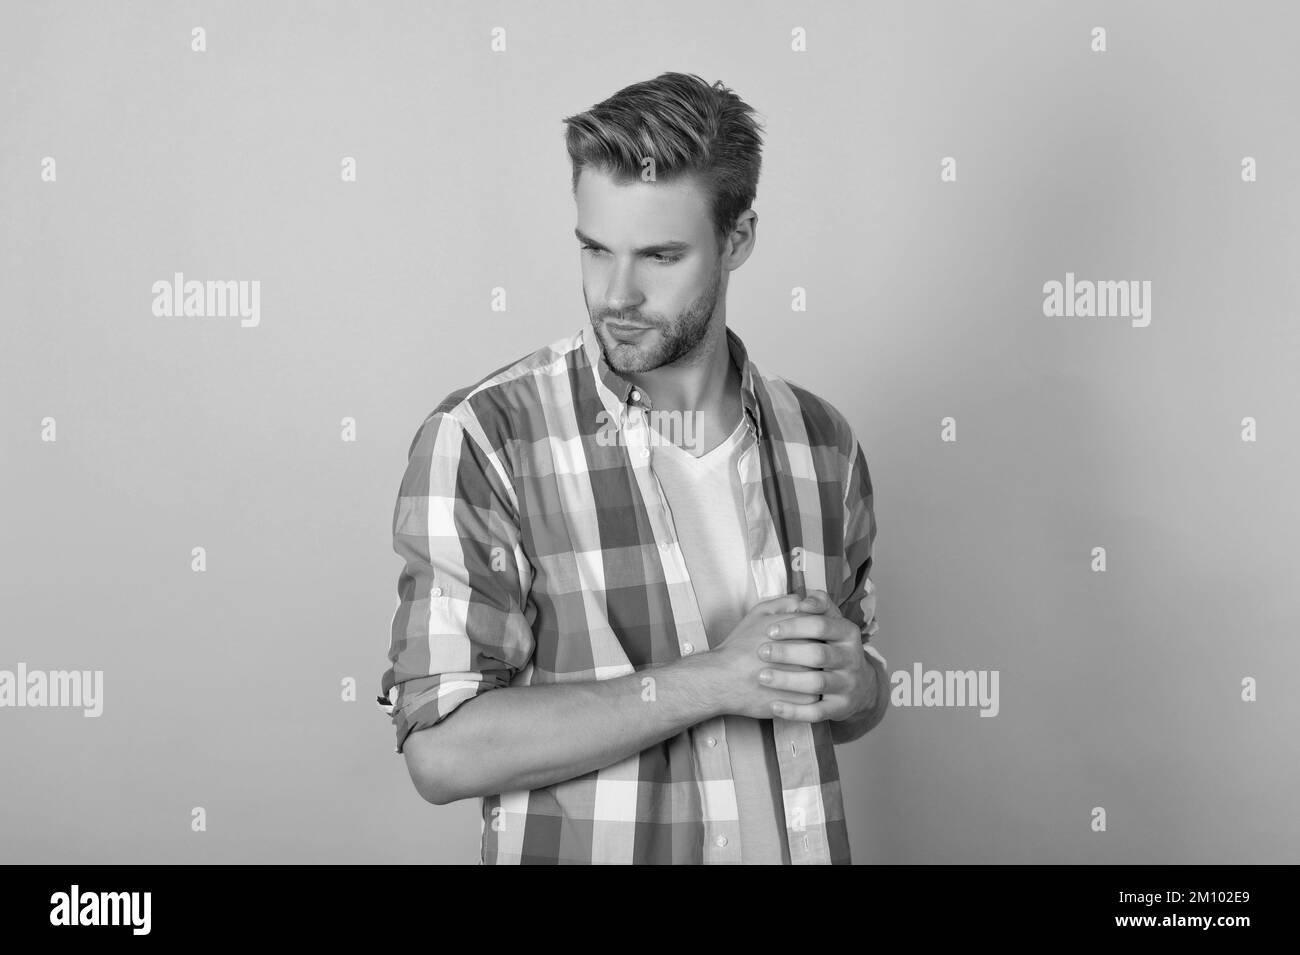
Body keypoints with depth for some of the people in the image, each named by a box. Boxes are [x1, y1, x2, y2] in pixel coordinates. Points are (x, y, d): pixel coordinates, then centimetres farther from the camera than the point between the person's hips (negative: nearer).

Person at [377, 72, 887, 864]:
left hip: (804, 842, 4)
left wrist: (850, 682, -12)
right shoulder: (481, 440, -16)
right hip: (588, 843, -4)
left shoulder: (822, 440, -2)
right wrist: (711, 679, -24)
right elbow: (442, 750, -22)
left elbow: (866, 695, 11)